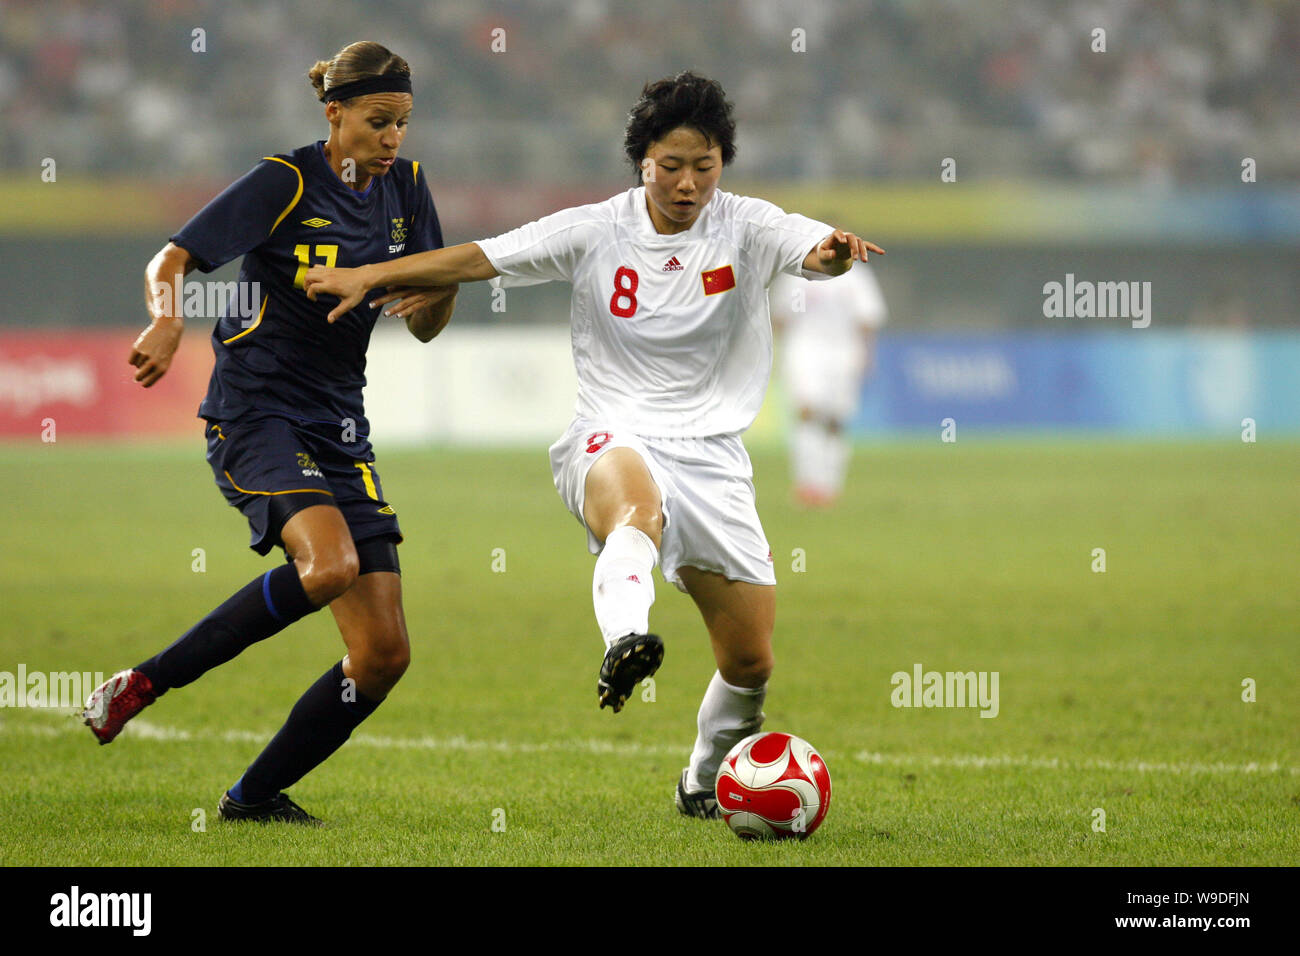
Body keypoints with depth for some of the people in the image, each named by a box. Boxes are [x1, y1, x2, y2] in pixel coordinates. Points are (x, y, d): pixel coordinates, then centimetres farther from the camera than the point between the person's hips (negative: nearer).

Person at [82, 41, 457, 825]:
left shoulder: (405, 186, 10)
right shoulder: (286, 182, -8)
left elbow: (425, 327, 15)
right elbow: (171, 263, -11)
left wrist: (446, 286, -8)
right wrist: (169, 322, -33)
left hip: (339, 429, 7)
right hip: (257, 411, -7)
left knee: (384, 654, -3)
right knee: (329, 563, -34)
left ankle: (256, 795, 12)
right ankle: (145, 683, -18)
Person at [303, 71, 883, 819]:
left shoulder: (746, 227, 0)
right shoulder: (596, 232, 1)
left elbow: (816, 250, -19)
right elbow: (478, 259, 2)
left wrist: (837, 250, -43)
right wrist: (370, 276, -5)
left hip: (713, 456, 2)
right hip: (614, 439, -2)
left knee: (751, 662, 2)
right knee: (637, 505, -42)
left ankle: (706, 783, 31)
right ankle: (625, 643, -70)